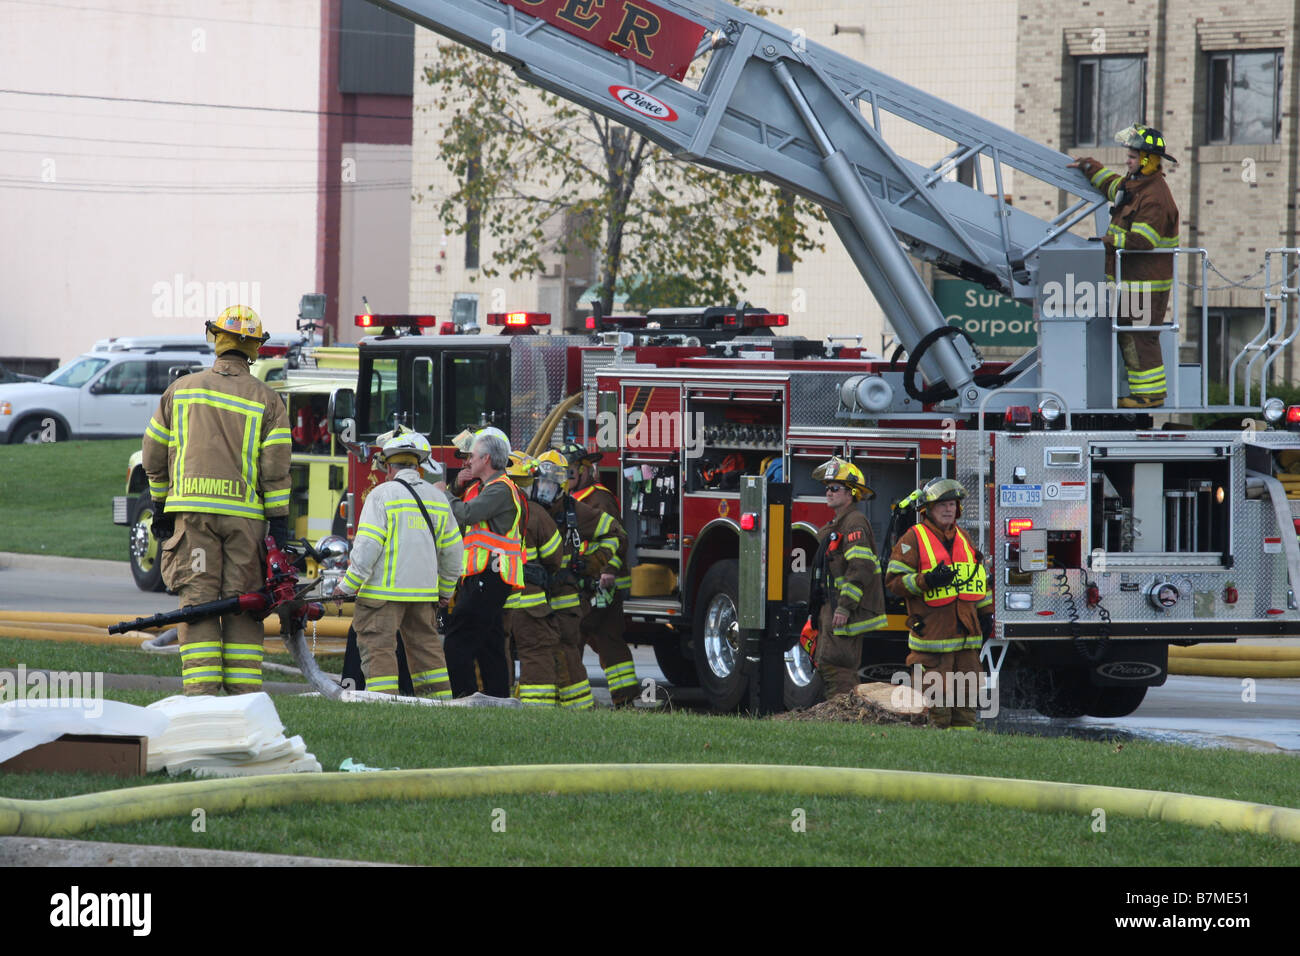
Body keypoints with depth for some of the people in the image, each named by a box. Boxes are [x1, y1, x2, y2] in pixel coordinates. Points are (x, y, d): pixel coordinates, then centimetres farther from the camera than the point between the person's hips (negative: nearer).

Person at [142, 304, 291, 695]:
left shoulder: (181, 390, 10)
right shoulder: (266, 400, 4)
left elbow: (154, 456, 13)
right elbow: (276, 467, -3)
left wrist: (161, 508, 23)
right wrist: (279, 522, -1)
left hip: (193, 512, 0)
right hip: (246, 515, 0)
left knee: (198, 602, -2)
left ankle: (200, 692, -10)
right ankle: (244, 695, 0)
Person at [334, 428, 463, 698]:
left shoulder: (382, 494, -7)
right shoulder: (437, 498, 11)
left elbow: (367, 546, -14)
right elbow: (453, 549, 17)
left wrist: (347, 586, -7)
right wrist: (445, 591, 28)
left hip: (384, 589, -6)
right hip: (425, 590, 6)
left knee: (377, 645, -4)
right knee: (425, 644, 15)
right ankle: (439, 701, 16)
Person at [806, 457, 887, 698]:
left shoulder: (854, 523, -13)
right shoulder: (836, 526, 21)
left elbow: (861, 568, -23)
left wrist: (845, 607, -26)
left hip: (847, 611, -11)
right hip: (833, 607, 11)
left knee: (835, 666, -15)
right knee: (824, 663, 12)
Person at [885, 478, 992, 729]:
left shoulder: (963, 538, 18)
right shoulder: (914, 539, -2)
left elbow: (979, 577, 27)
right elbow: (893, 580, -6)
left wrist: (986, 613, 20)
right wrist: (927, 581, -19)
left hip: (966, 634, 6)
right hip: (932, 631, -6)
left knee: (967, 690, 6)